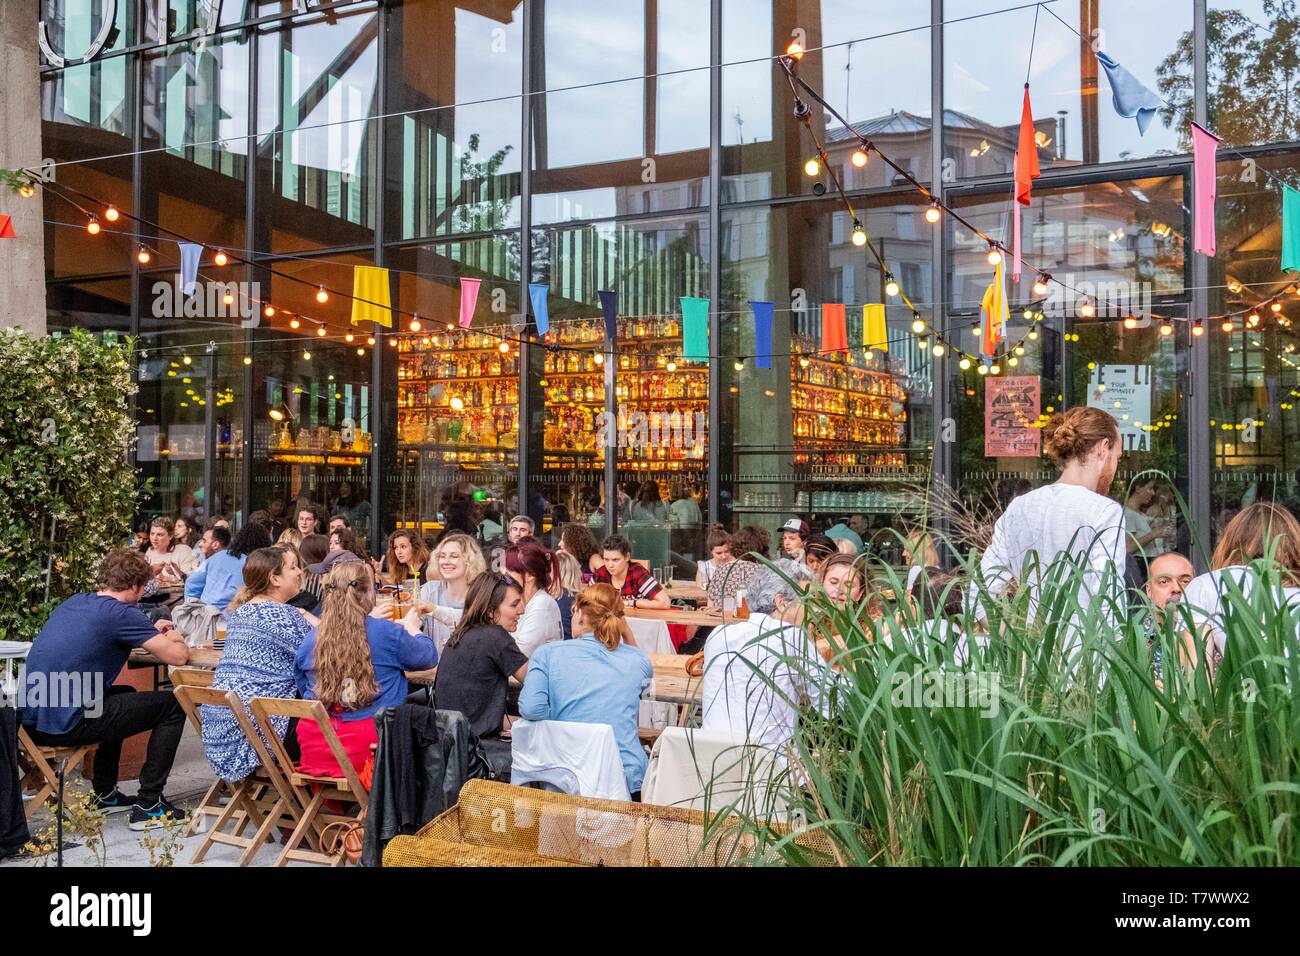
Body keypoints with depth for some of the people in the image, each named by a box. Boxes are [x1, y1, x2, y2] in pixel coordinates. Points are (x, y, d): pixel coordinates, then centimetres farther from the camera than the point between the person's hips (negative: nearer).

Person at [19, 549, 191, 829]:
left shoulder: (73, 603, 14)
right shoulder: (122, 613, -12)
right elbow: (178, 656, -11)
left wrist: (152, 633, 29)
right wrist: (174, 639, 12)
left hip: (30, 720, 9)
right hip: (64, 726, -9)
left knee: (123, 697, 33)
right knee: (172, 705, 3)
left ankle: (104, 794, 36)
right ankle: (148, 806, 5)